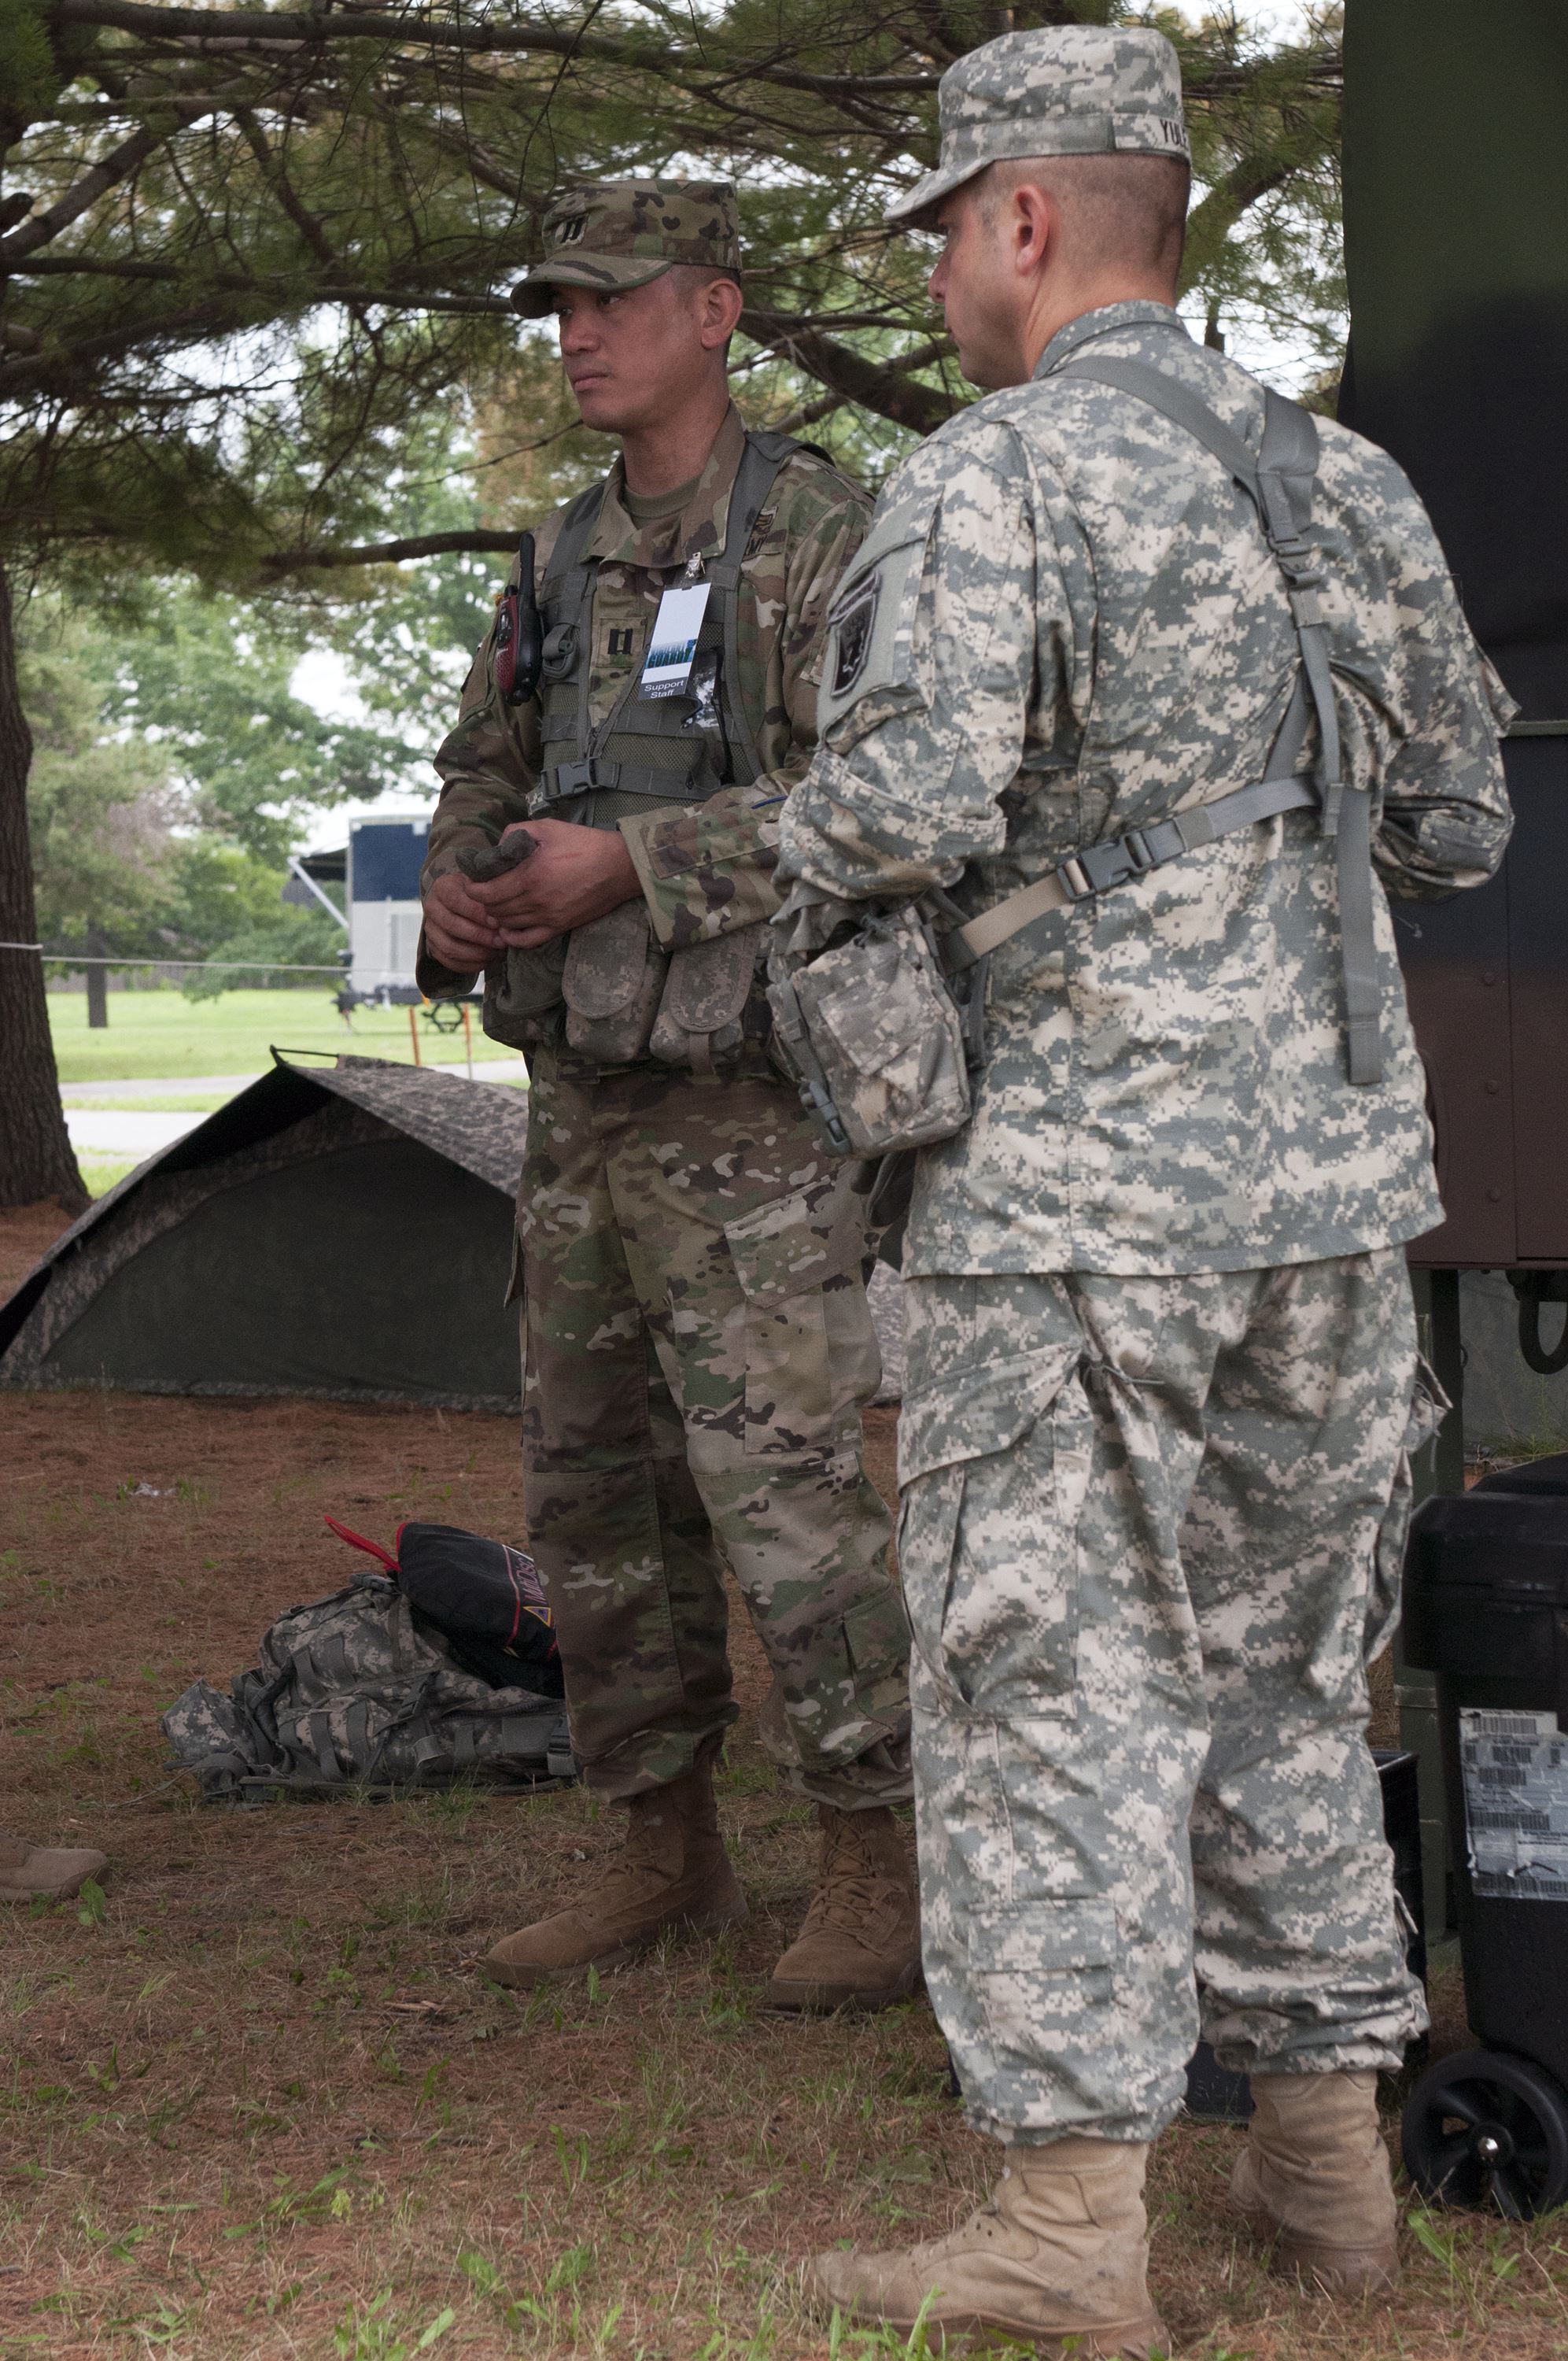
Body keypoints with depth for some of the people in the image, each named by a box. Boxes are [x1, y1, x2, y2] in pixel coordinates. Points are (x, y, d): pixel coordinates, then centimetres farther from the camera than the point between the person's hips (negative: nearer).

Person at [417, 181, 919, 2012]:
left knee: (780, 1484, -10)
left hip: (749, 1116, -8)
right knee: (595, 1495, 10)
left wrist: (629, 865, -27)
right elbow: (487, 777, 19)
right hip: (583, 1102, 8)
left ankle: (884, 1868, 4)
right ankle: (666, 1857, 21)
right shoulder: (571, 561, 14)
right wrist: (456, 894, -5)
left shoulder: (825, 537, -10)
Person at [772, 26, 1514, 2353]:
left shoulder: (993, 478, -11)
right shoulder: (1349, 485, 11)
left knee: (1052, 1684, -1)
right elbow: (1456, 823, 17)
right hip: (1335, 1174, 7)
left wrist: (807, 891, -2)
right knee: (1284, 1667, 16)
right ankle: (1327, 2150, 22)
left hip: (1078, 1196, -7)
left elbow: (909, 799, -24)